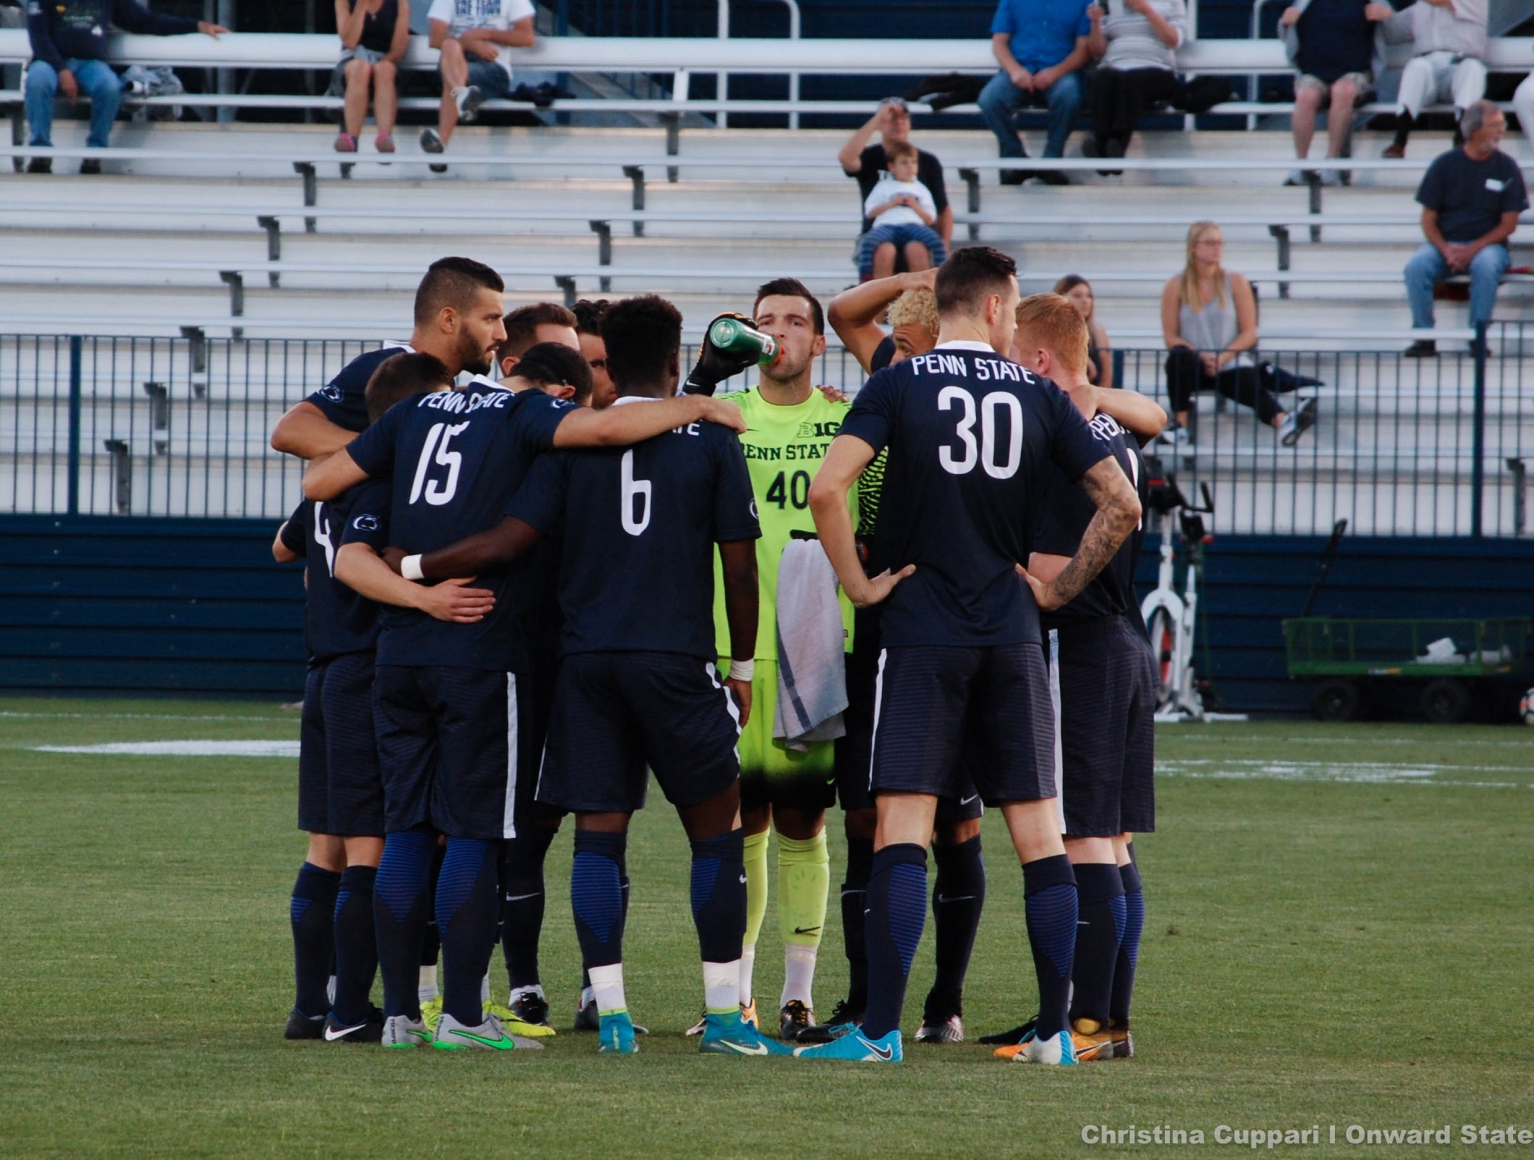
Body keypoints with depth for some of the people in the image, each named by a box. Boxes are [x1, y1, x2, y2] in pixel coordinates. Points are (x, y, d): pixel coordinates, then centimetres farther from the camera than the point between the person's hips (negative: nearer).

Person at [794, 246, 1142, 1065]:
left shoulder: (898, 387, -1)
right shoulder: (1038, 396, 5)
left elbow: (827, 487, -14)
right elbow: (1121, 503, 4)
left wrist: (857, 583, -3)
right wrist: (1061, 589, 13)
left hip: (920, 637, -2)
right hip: (1012, 640, 2)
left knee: (901, 835, -4)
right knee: (1039, 836, 6)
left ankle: (880, 1029, -10)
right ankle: (1056, 1030, 5)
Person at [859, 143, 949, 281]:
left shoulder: (921, 190, 25)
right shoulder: (884, 187, 22)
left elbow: (930, 219, 20)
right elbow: (869, 212, 13)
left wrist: (916, 207, 3)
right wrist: (891, 204, 1)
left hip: (913, 224, 1)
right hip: (887, 224, -1)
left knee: (918, 249, -37)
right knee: (883, 250, -38)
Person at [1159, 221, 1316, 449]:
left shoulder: (1236, 283, 5)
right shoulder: (1176, 287, 3)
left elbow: (1249, 334, 2)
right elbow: (1170, 337, 0)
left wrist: (1223, 356, -15)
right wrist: (1202, 356, -17)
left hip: (1231, 365, 0)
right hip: (1196, 369, 0)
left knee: (1254, 386, -32)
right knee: (1180, 357, -35)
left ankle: (1282, 422, -63)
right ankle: (1181, 426, -30)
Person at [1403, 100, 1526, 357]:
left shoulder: (1506, 167, 2)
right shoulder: (1444, 165, 3)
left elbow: (1508, 225, 0)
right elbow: (1428, 220, 4)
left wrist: (1473, 249, -14)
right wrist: (1445, 249, -16)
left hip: (1487, 244, -1)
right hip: (1444, 242, 1)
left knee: (1486, 267, -36)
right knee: (1416, 267, -29)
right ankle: (1424, 337, -20)